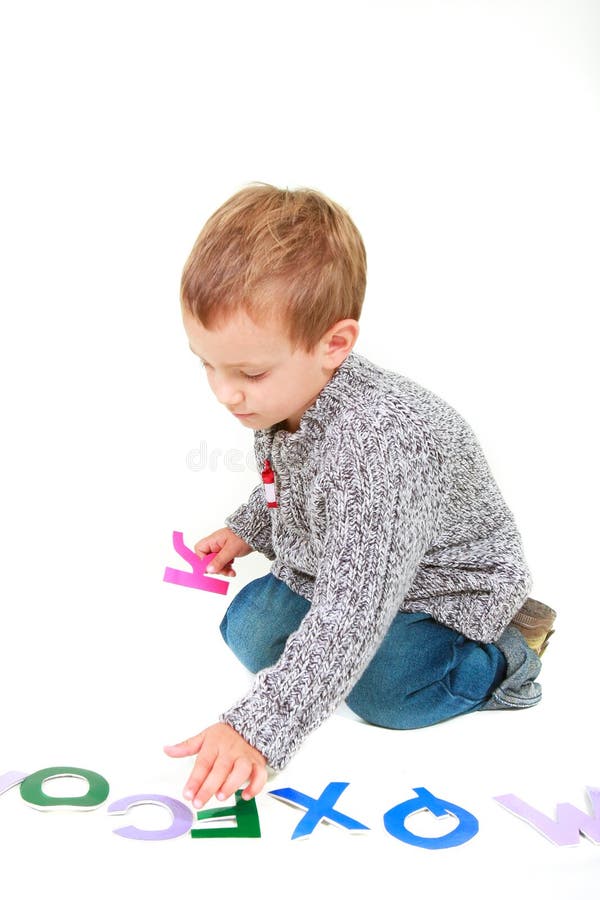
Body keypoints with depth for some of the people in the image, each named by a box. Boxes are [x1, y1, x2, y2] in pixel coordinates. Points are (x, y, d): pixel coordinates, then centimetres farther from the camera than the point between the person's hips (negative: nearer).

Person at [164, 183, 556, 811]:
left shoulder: (377, 442, -43)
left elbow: (351, 616, -44)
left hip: (451, 579, -7)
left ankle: (505, 650, 6)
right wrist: (244, 530, 0)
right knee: (248, 630, 2)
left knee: (379, 692, -21)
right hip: (328, 565, 8)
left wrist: (257, 729, -45)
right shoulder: (281, 398, -15)